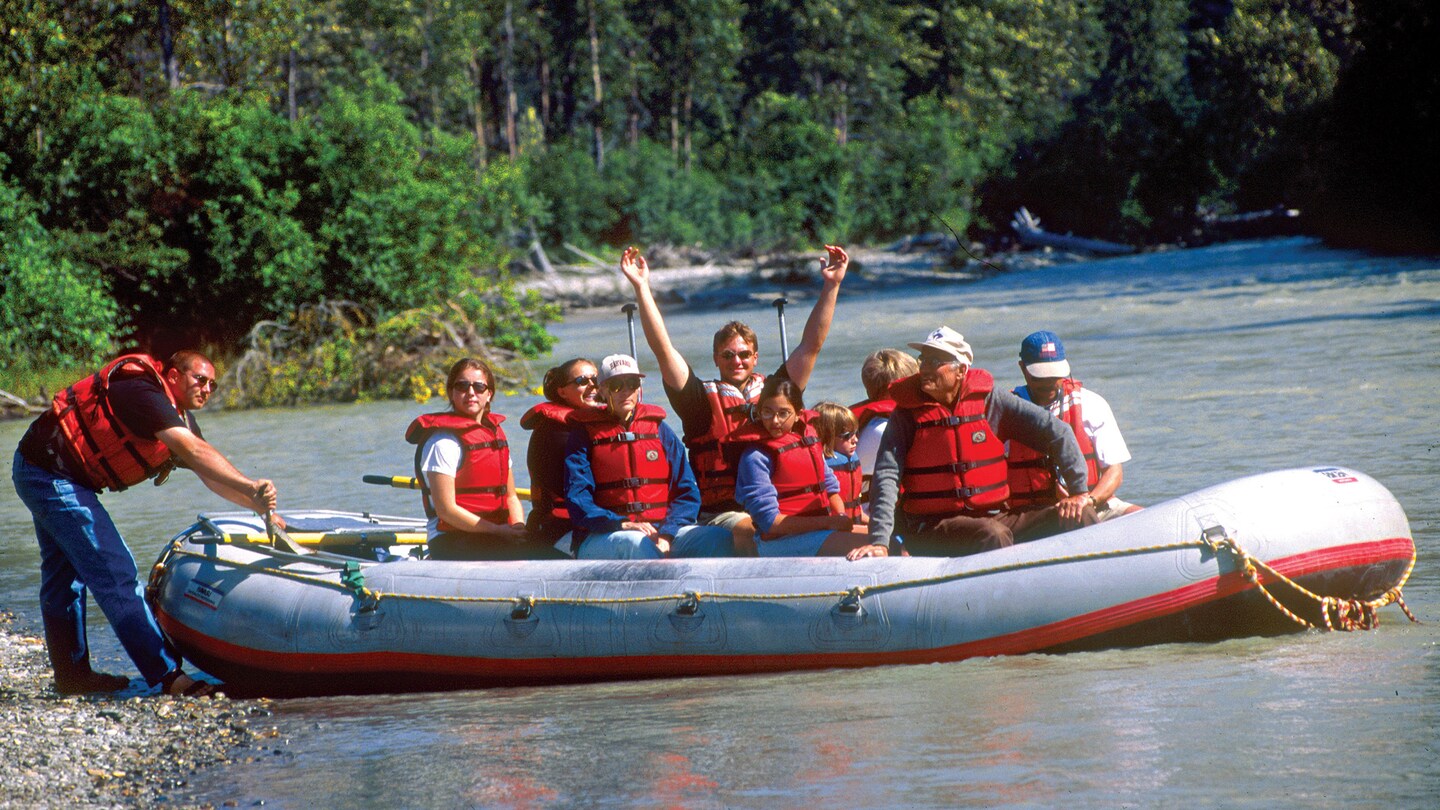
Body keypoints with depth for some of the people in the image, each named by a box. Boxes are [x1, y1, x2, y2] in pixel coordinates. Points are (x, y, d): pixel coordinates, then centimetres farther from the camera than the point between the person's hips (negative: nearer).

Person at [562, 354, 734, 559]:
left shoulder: (658, 429, 17)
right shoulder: (585, 435, 8)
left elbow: (687, 493, 10)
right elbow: (577, 500, -3)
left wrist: (666, 535, -9)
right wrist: (622, 524, -20)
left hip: (661, 533, 4)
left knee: (721, 539, -22)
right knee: (636, 543, -38)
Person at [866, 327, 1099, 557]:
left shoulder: (988, 399, 3)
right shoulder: (906, 414, -1)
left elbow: (1054, 430, 6)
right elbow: (887, 477, -9)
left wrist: (1079, 491, -2)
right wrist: (879, 541, -23)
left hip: (995, 517, 3)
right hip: (933, 529, -3)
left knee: (1080, 518, -12)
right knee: (992, 535, -35)